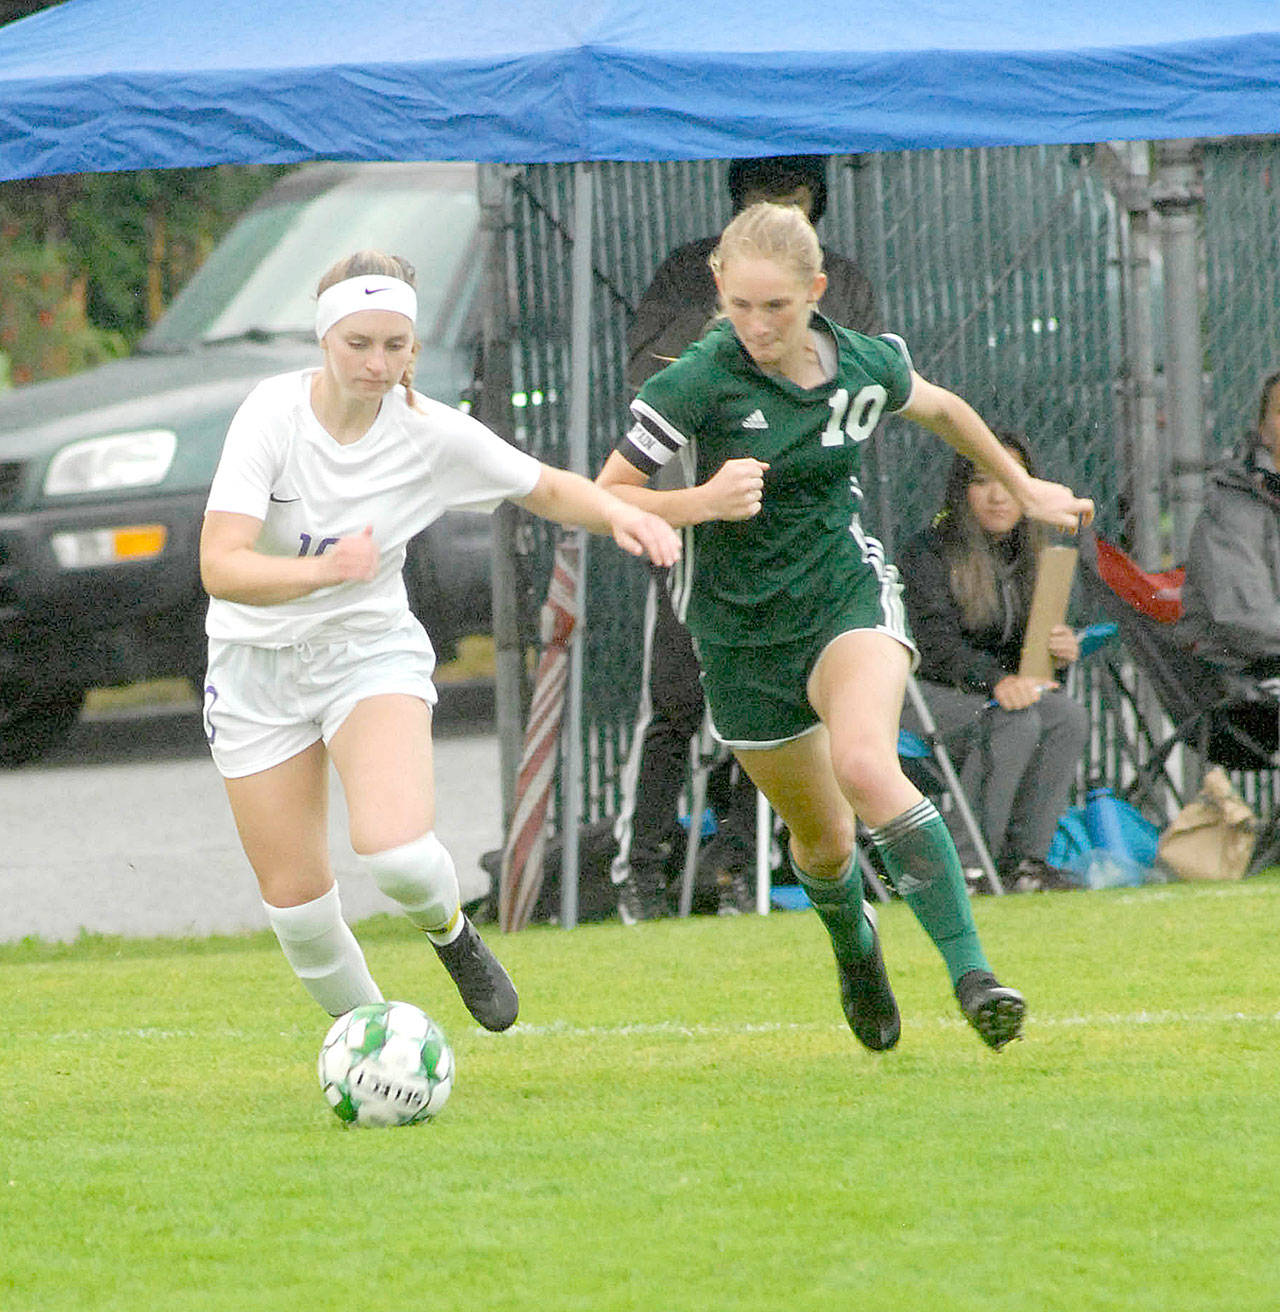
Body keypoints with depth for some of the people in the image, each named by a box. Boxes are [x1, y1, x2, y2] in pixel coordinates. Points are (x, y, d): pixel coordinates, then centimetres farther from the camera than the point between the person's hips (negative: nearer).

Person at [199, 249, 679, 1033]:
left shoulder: (431, 434, -13)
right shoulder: (275, 412, -20)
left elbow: (547, 489, 4)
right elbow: (221, 566, -28)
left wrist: (620, 514, -17)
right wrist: (321, 570, -46)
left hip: (372, 651, 0)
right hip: (259, 666, 0)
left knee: (399, 853, -26)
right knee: (295, 902, 1)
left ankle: (449, 930, 9)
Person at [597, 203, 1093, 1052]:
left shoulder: (866, 366, -6)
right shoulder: (698, 385, -17)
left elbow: (940, 409, 17)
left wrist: (1025, 488, 30)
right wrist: (703, 503, -31)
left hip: (848, 592, 0)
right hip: (742, 629, 0)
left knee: (865, 766, -30)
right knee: (821, 836, 12)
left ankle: (970, 970, -32)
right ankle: (855, 944, 48)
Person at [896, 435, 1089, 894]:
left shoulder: (1028, 558, 10)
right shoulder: (927, 554, -11)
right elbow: (938, 641, -24)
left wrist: (1062, 652, -13)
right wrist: (996, 681, -41)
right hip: (916, 692, -7)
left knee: (1068, 716, -20)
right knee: (1015, 720, -31)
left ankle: (1025, 860, -19)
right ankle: (964, 865, -30)